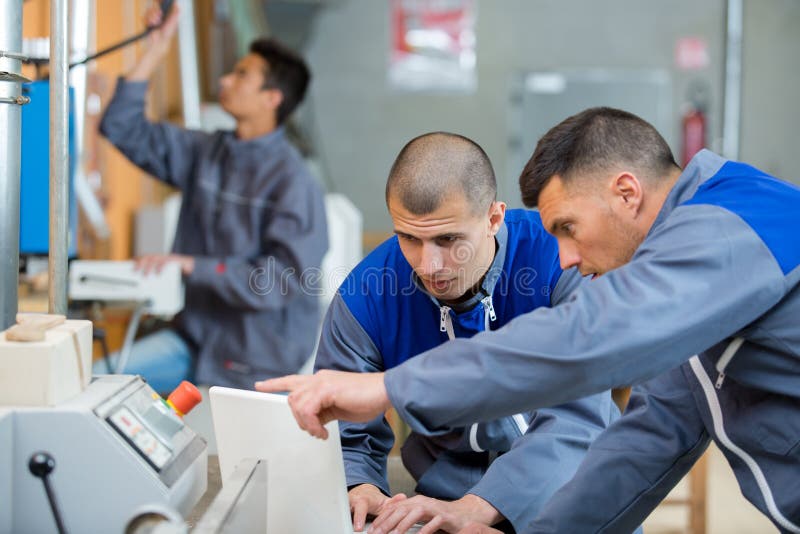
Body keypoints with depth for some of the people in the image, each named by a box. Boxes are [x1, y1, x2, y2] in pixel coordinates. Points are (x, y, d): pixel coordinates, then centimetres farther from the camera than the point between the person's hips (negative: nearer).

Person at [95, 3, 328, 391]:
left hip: (260, 356, -6)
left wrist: (195, 267, -26)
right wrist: (154, 52, 2)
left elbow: (286, 279, -22)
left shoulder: (293, 182, -16)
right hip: (198, 332, 7)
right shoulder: (206, 152, 6)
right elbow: (122, 129, 9)